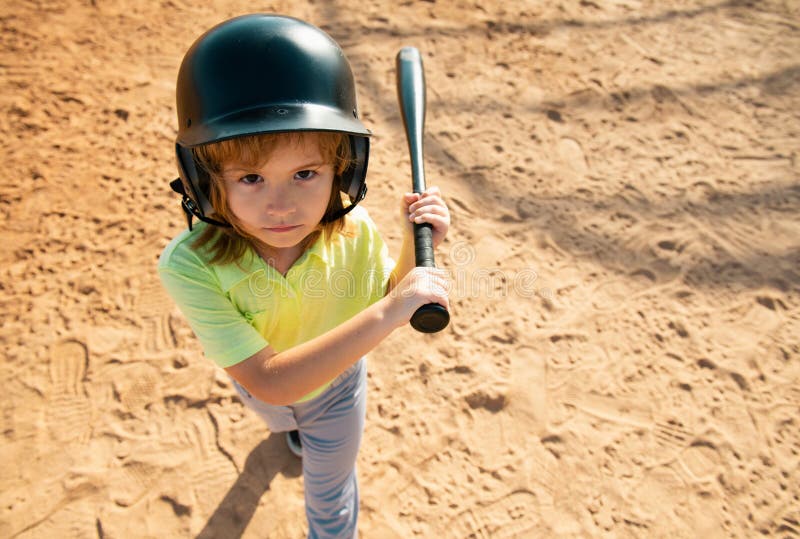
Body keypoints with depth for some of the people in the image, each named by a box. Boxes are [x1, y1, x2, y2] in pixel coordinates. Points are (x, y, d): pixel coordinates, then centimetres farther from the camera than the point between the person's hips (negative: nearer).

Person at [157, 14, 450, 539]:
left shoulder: (354, 232, -33)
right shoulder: (190, 266, -40)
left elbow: (383, 300, -14)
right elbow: (268, 380, -44)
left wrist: (414, 245, -34)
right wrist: (387, 313, -54)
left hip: (337, 382, 0)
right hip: (263, 391, 1)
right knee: (283, 419, 38)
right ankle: (298, 428, 75)